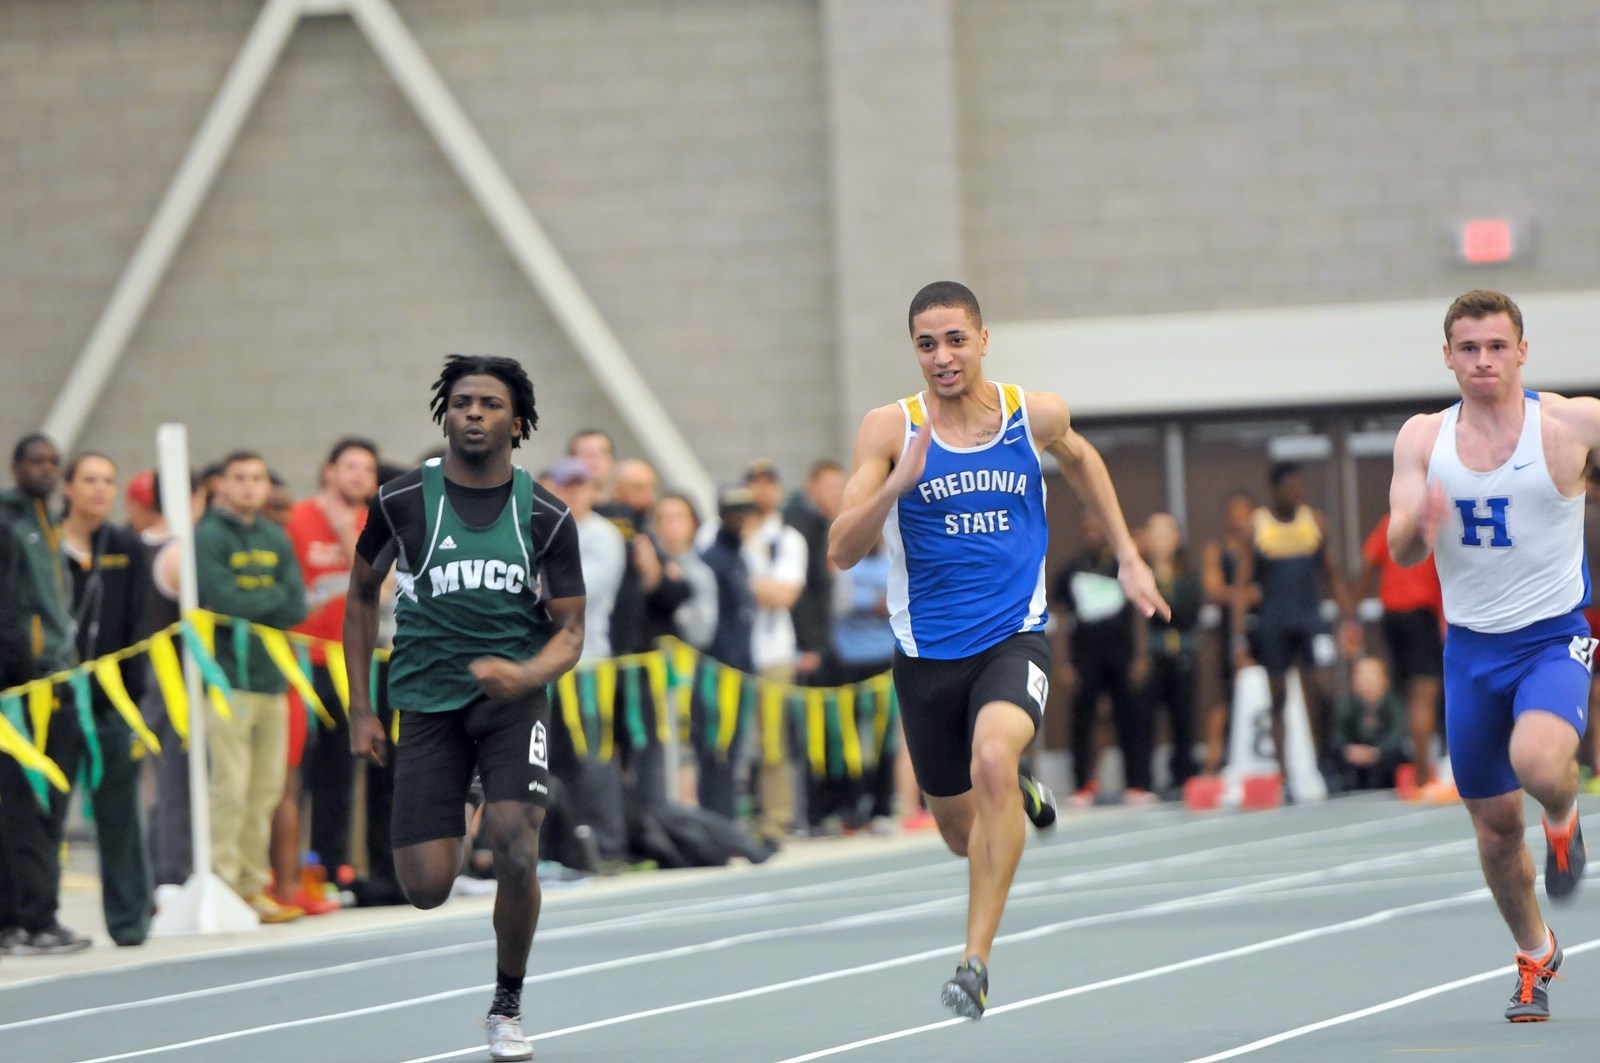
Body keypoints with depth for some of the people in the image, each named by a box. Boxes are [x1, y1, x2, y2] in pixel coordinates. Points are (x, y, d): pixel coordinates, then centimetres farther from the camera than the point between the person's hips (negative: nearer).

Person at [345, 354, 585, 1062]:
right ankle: (459, 832, 33)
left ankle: (507, 1006, 2)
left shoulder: (546, 516, -3)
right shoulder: (401, 500, -3)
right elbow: (361, 594, 12)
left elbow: (570, 631, 1)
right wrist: (360, 709, 8)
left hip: (514, 699, -1)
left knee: (516, 853, -21)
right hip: (427, 703, 1)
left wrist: (525, 674, -22)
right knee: (427, 889, -7)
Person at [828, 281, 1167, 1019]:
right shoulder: (890, 429, -8)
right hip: (927, 649, 1)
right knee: (961, 833, 13)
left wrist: (1128, 558, 21)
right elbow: (841, 552, -14)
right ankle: (1016, 793, 53)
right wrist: (899, 483, -30)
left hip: (1014, 635, -1)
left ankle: (976, 960, -26)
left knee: (993, 759, -32)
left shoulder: (1036, 415, -2)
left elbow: (1079, 460, 23)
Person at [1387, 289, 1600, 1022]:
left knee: (1538, 763, -33)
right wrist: (1419, 526, -31)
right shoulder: (1423, 439, -1)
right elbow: (1401, 551, -8)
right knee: (1495, 826, 11)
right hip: (1471, 648, 3)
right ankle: (1535, 957, 34)